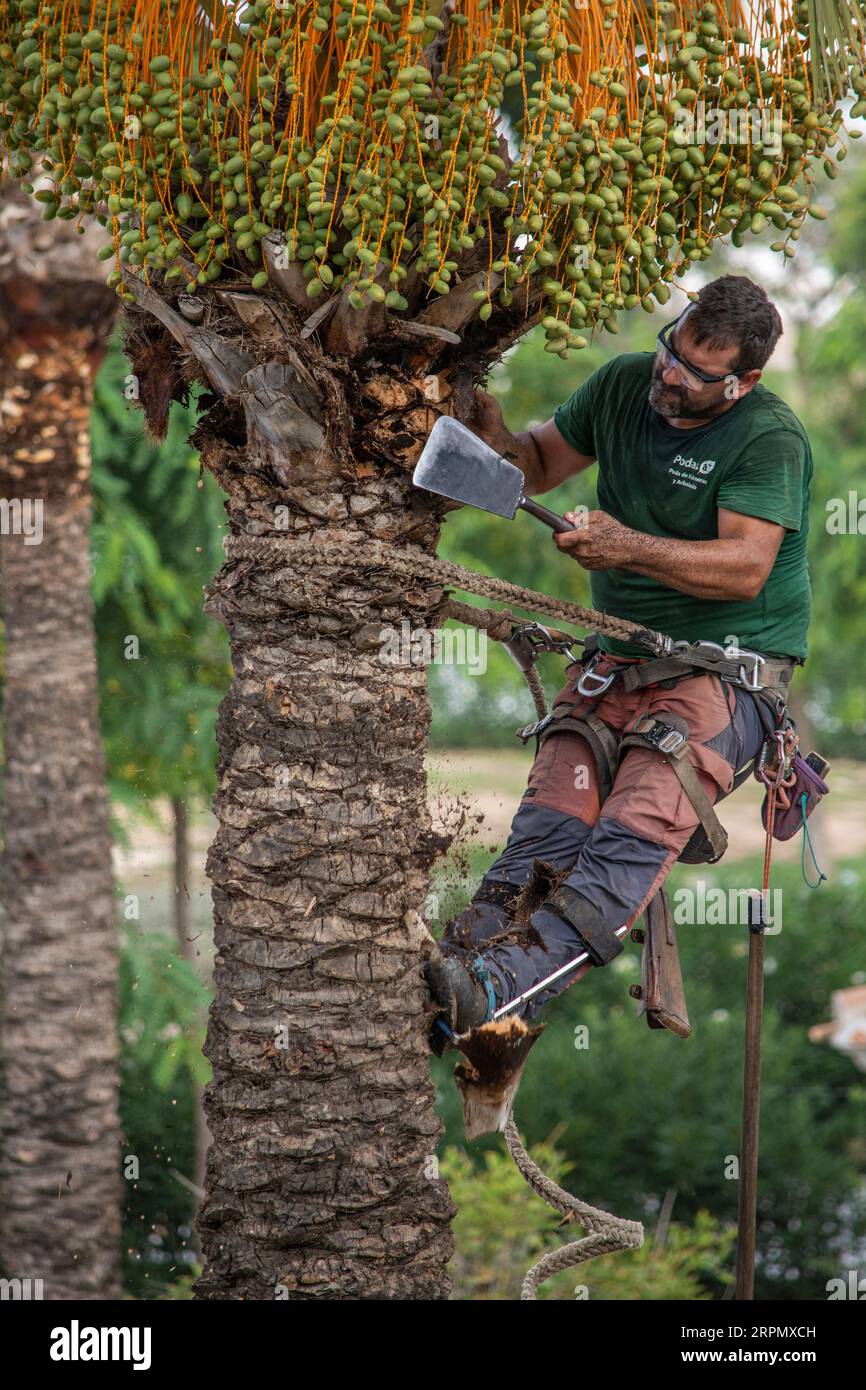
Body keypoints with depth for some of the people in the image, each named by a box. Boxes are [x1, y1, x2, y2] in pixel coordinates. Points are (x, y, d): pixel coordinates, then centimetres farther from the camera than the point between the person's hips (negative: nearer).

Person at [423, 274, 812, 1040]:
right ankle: (476, 942, -41)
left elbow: (745, 569, -19)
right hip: (620, 659, 6)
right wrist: (495, 438, -2)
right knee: (556, 816, -21)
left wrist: (632, 547, -31)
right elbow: (540, 465, 21)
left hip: (730, 668, -6)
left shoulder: (770, 437, -10)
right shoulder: (623, 385, 8)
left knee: (641, 823, -31)